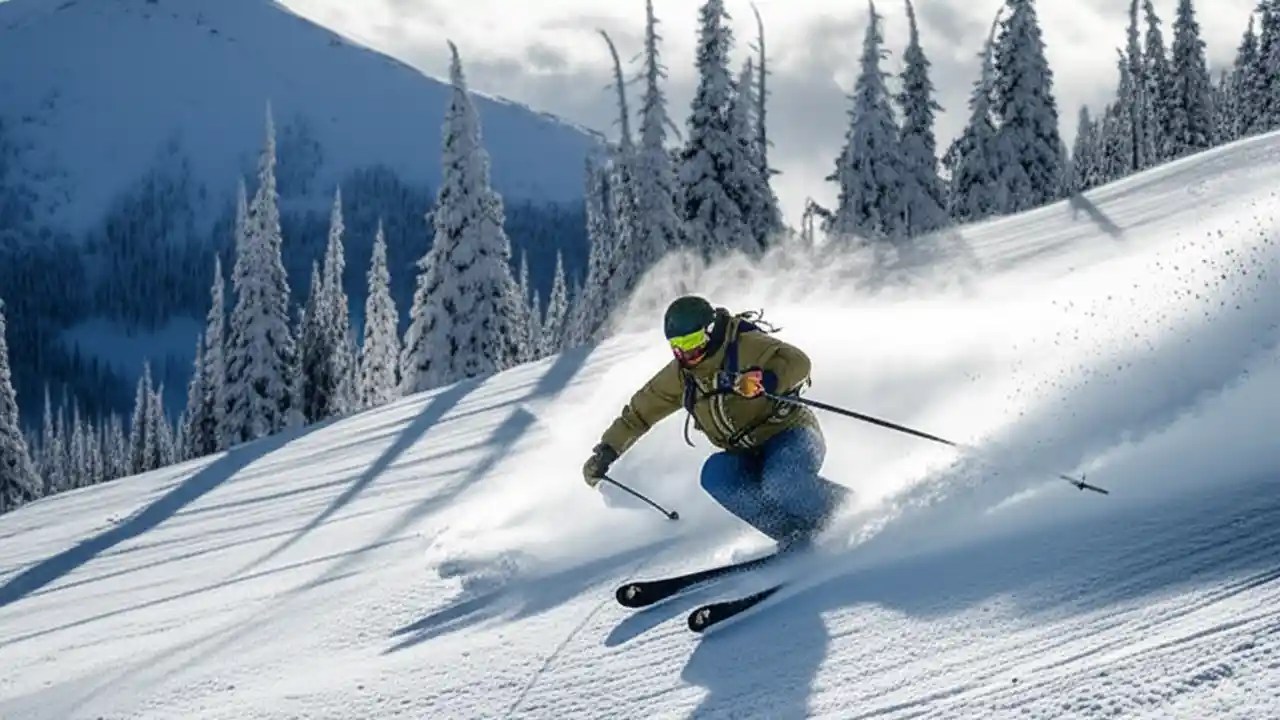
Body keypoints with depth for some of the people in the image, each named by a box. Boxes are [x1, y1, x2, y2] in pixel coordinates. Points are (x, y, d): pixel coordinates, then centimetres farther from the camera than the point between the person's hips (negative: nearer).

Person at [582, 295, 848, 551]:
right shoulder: (680, 375, 5)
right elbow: (640, 411, 16)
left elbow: (797, 362, -28)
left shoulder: (746, 345, -14)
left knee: (782, 484, -37)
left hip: (792, 436, -6)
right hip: (749, 457, 6)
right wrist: (606, 452, 13)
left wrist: (764, 381, -46)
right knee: (716, 474, -26)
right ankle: (795, 534, -27)